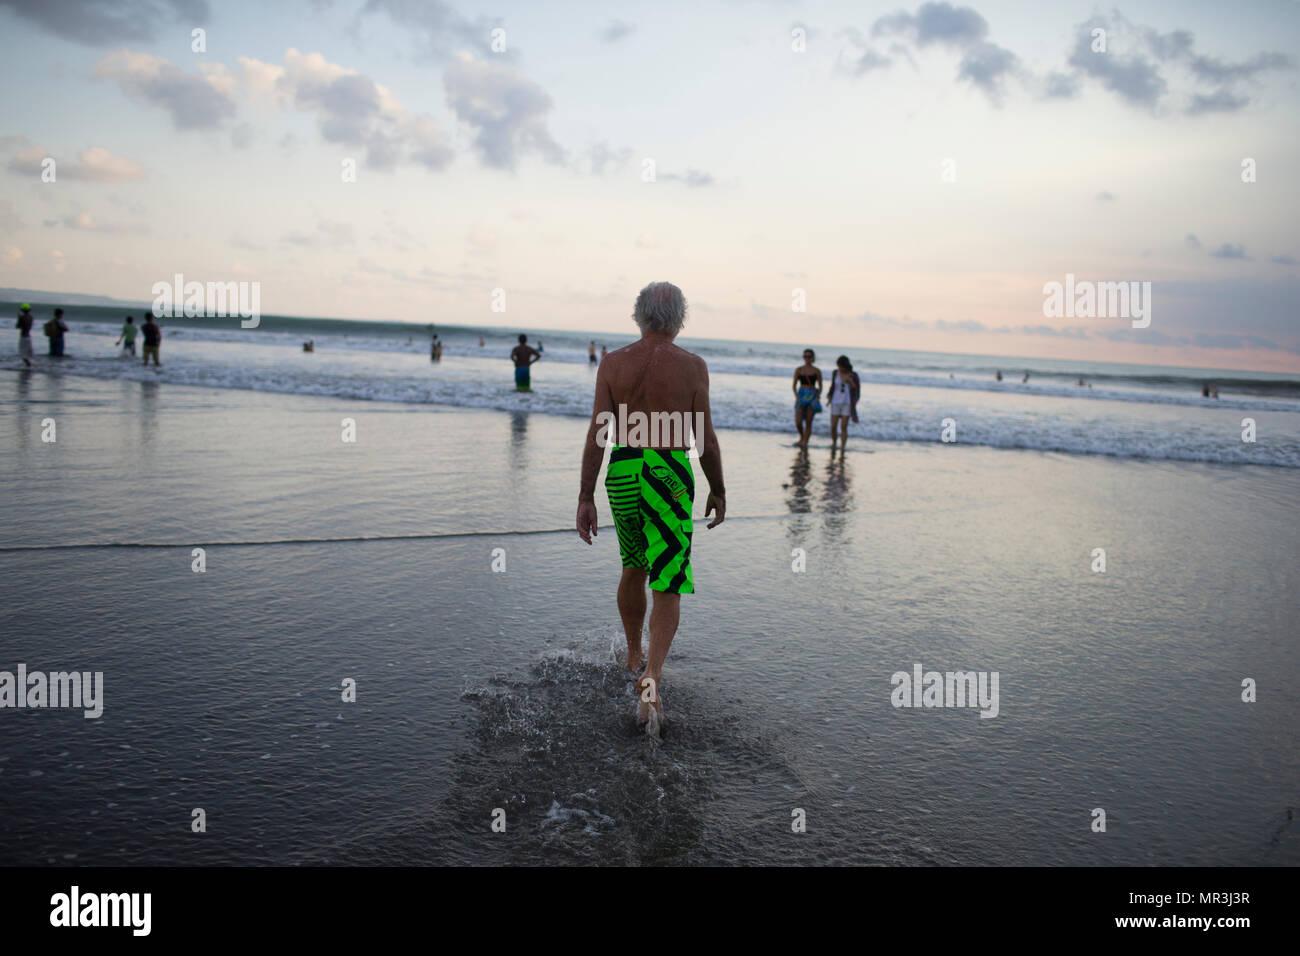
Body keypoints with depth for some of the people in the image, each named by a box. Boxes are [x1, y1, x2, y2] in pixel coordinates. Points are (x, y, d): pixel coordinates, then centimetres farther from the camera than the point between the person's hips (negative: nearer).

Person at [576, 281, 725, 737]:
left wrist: (585, 498, -1)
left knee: (633, 567, 25)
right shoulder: (692, 366, -4)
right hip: (670, 476, -3)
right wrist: (718, 490, 10)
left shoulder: (612, 364, 1)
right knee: (667, 587, 0)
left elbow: (597, 434, -4)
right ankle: (651, 680, -18)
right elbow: (705, 439, -3)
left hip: (622, 473, 3)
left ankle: (634, 658, 40)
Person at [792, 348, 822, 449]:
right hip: (801, 395, 1)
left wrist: (817, 398, -7)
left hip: (812, 396, 0)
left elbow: (820, 387, 6)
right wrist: (796, 396, -6)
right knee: (798, 421, -11)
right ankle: (802, 437, 17)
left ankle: (805, 443, 5)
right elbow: (794, 385, 7)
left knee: (808, 422, -2)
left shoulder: (817, 371, 3)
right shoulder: (799, 370, 4)